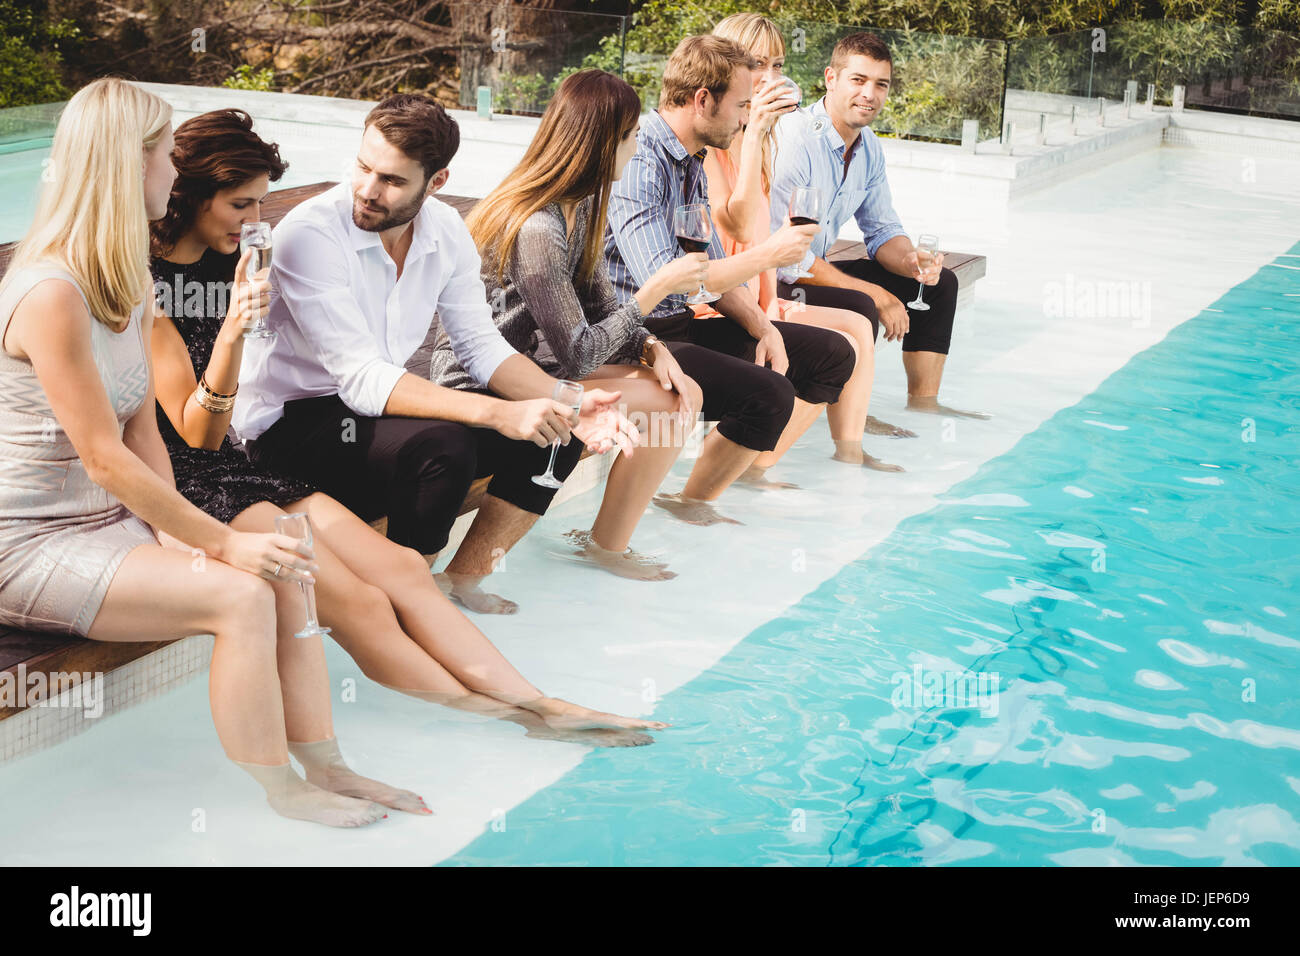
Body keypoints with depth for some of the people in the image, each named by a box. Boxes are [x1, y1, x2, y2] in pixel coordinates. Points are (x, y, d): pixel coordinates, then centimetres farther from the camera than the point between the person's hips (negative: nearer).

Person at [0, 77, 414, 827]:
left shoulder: (130, 287, 9)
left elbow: (144, 434, 6)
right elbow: (105, 458, -23)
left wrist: (176, 532, -10)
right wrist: (220, 541, -18)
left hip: (110, 519, 9)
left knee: (287, 573, -7)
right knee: (240, 595, -22)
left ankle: (328, 770, -1)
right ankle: (281, 793, -7)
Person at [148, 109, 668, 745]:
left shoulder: (223, 261, 13)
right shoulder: (147, 281, -13)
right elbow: (198, 433, -14)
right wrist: (230, 333, -28)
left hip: (231, 469, 8)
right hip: (179, 485, -8)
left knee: (401, 568, -7)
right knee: (359, 604, -18)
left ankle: (539, 706, -12)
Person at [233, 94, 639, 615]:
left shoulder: (446, 231, -2)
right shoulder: (308, 234, -23)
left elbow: (481, 346, 3)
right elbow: (363, 380, -30)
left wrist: (569, 403, -16)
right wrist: (497, 413, -39)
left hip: (382, 406, 7)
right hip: (292, 424, -7)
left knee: (557, 434, -5)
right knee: (443, 447, -34)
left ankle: (461, 580, 5)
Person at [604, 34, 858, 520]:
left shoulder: (693, 163, 11)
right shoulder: (637, 164, -20)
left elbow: (712, 269, 17)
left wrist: (763, 329, 0)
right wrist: (767, 254, -21)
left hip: (681, 324, 10)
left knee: (832, 354, 9)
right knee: (768, 394, -30)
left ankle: (755, 472, 16)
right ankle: (690, 504, -7)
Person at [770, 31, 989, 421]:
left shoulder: (868, 147, 4)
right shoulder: (794, 140, -25)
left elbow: (882, 230, 15)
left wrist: (911, 261, -11)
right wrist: (873, 293, -25)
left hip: (812, 270, 10)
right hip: (770, 285, -10)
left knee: (939, 283, 10)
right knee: (857, 308, -35)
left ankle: (922, 402, 15)